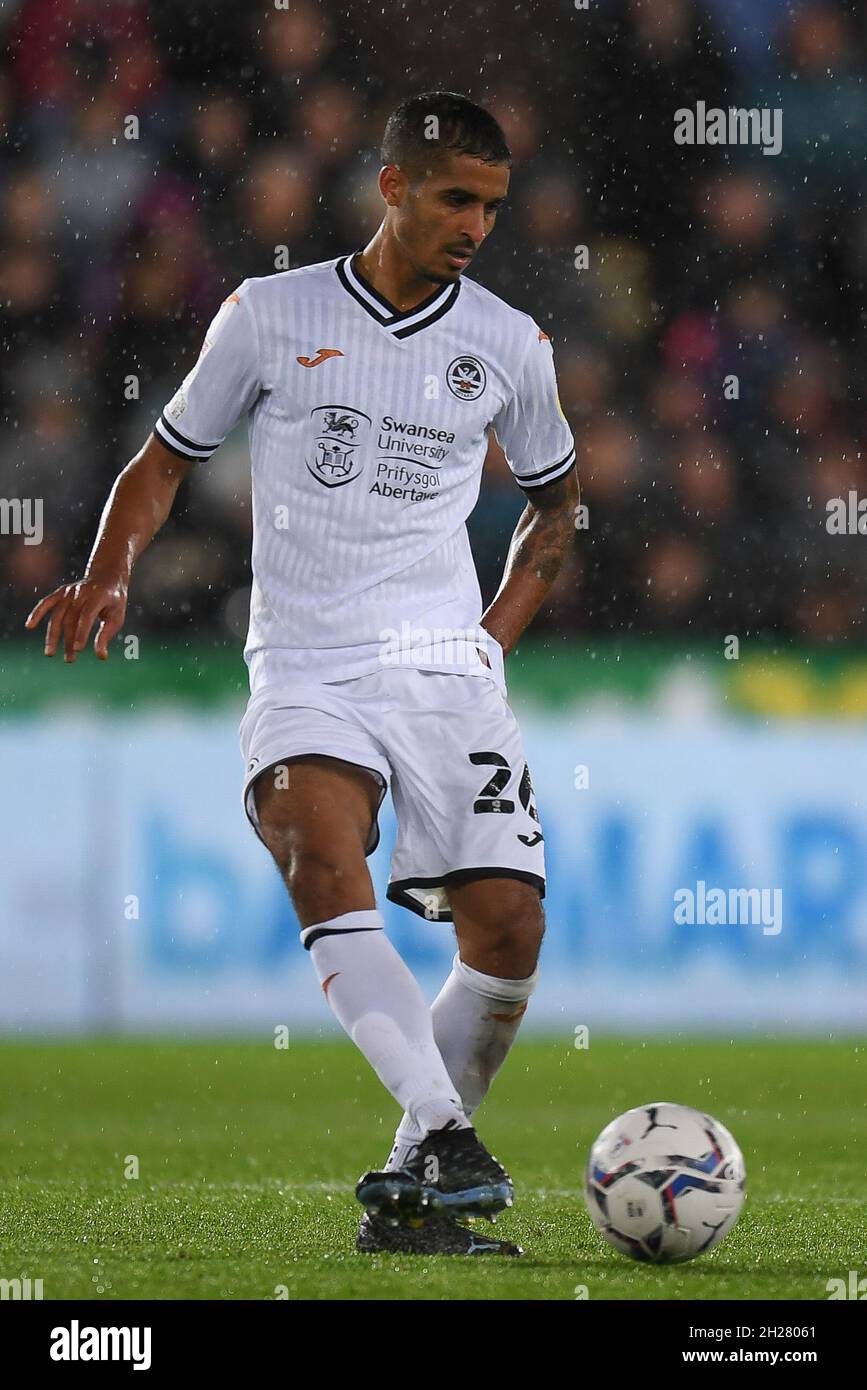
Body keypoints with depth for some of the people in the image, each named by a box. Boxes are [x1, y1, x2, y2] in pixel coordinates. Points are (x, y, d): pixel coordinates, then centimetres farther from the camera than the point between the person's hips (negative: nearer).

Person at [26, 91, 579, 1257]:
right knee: (322, 861, -31)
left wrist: (501, 627, 12)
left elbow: (553, 494, 26)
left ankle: (409, 1196, 7)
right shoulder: (269, 315, 4)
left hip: (443, 668, 2)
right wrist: (106, 578, -3)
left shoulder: (508, 344, 9)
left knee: (508, 927, -10)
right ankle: (445, 1133, -42)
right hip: (304, 669, -2)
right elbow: (167, 459, 14)